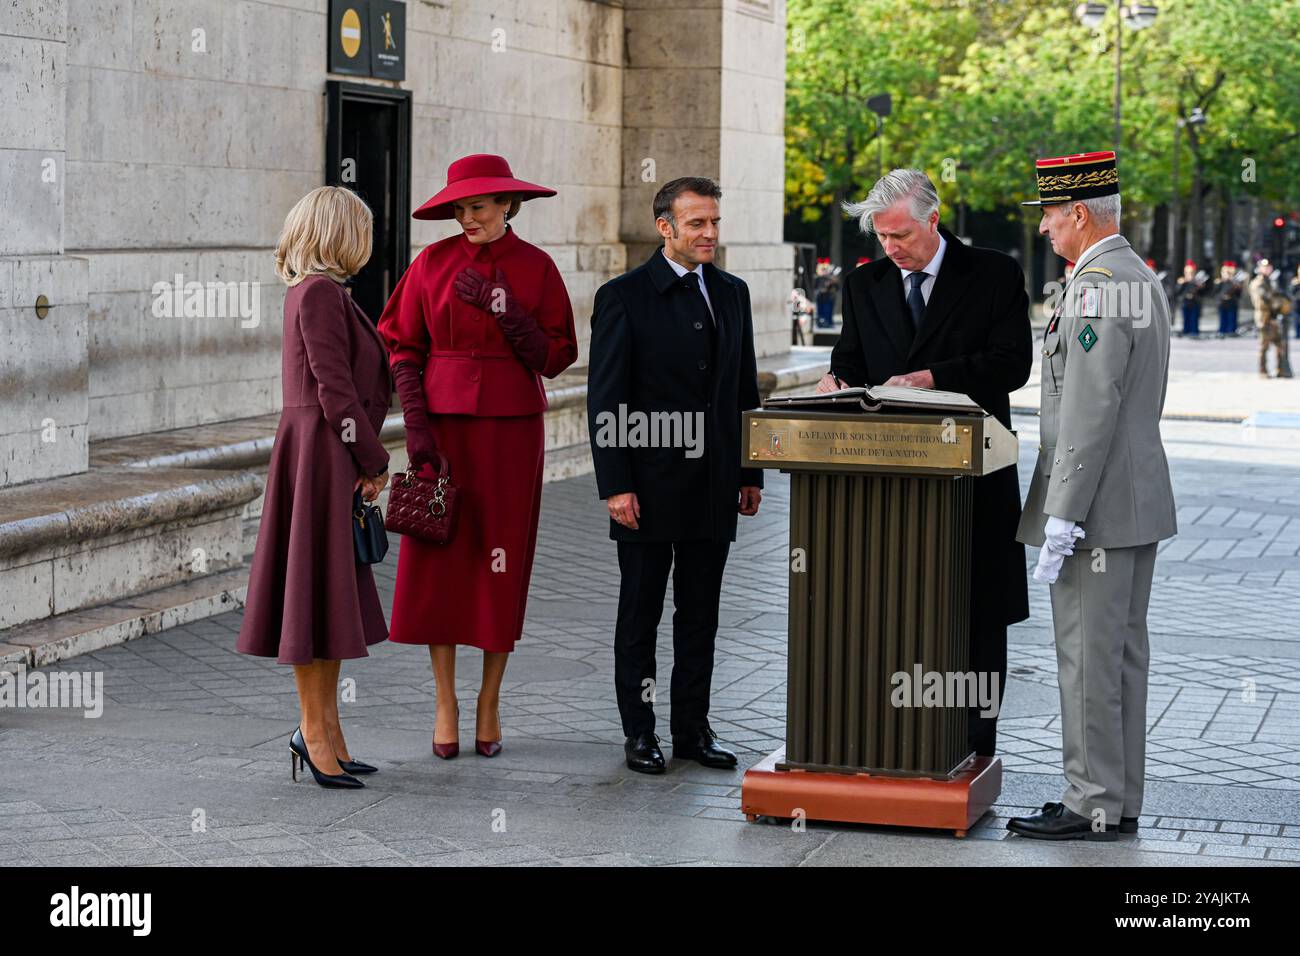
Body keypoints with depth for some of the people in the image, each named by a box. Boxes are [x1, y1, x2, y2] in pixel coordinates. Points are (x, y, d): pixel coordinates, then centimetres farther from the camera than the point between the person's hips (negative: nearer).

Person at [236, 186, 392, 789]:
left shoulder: (316, 291, 16)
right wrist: (374, 462, -11)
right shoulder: (320, 293, -14)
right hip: (322, 452, -10)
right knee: (317, 590, -5)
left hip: (326, 457, 10)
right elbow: (334, 389, -18)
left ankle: (324, 729, 17)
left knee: (334, 594, 12)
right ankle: (315, 731, -1)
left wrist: (364, 460, 15)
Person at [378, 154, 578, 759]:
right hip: (444, 424, 0)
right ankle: (446, 704, 9)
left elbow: (553, 359, -2)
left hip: (511, 429, 0)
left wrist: (503, 310, -16)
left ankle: (489, 703, 14)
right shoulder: (433, 262, 1)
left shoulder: (536, 268, 1)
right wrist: (416, 428, -7)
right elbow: (403, 348, 2)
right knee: (437, 561, -1)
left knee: (501, 564, 2)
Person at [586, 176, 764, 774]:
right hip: (650, 486, -5)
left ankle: (693, 729, 18)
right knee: (640, 613, 5)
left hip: (714, 486, 5)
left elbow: (745, 388, 15)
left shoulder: (732, 293, 10)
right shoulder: (623, 297, -6)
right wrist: (615, 485, -14)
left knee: (701, 615, 10)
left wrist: (751, 473, 10)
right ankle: (639, 732, 13)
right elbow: (605, 399, -9)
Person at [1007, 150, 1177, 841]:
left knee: (1088, 658, -4)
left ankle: (1093, 806, 0)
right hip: (1140, 498, 10)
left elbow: (1090, 413, -23)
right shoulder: (1143, 279, 14)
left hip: (1096, 505, -10)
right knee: (1121, 654, 13)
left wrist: (1061, 519, -22)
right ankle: (1119, 798, 18)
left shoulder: (1096, 288, -18)